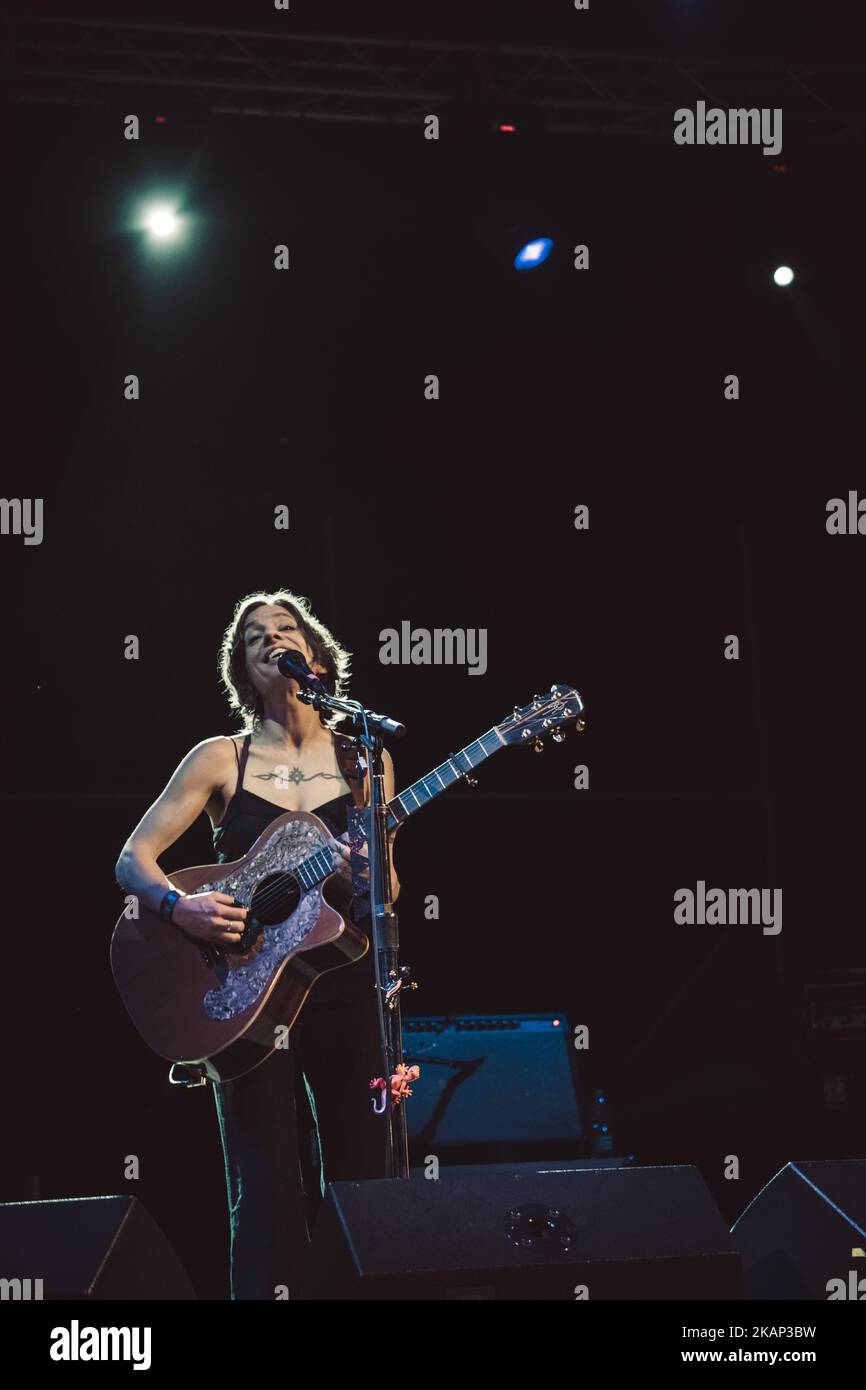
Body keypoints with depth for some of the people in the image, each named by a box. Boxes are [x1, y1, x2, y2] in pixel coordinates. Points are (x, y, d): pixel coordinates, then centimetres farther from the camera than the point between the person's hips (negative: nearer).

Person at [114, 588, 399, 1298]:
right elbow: (133, 858, 2)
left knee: (359, 1174, 4)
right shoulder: (221, 759, 4)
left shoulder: (363, 759, 8)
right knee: (269, 1196, -6)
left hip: (346, 990, 2)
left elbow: (389, 890, 9)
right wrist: (181, 905, -18)